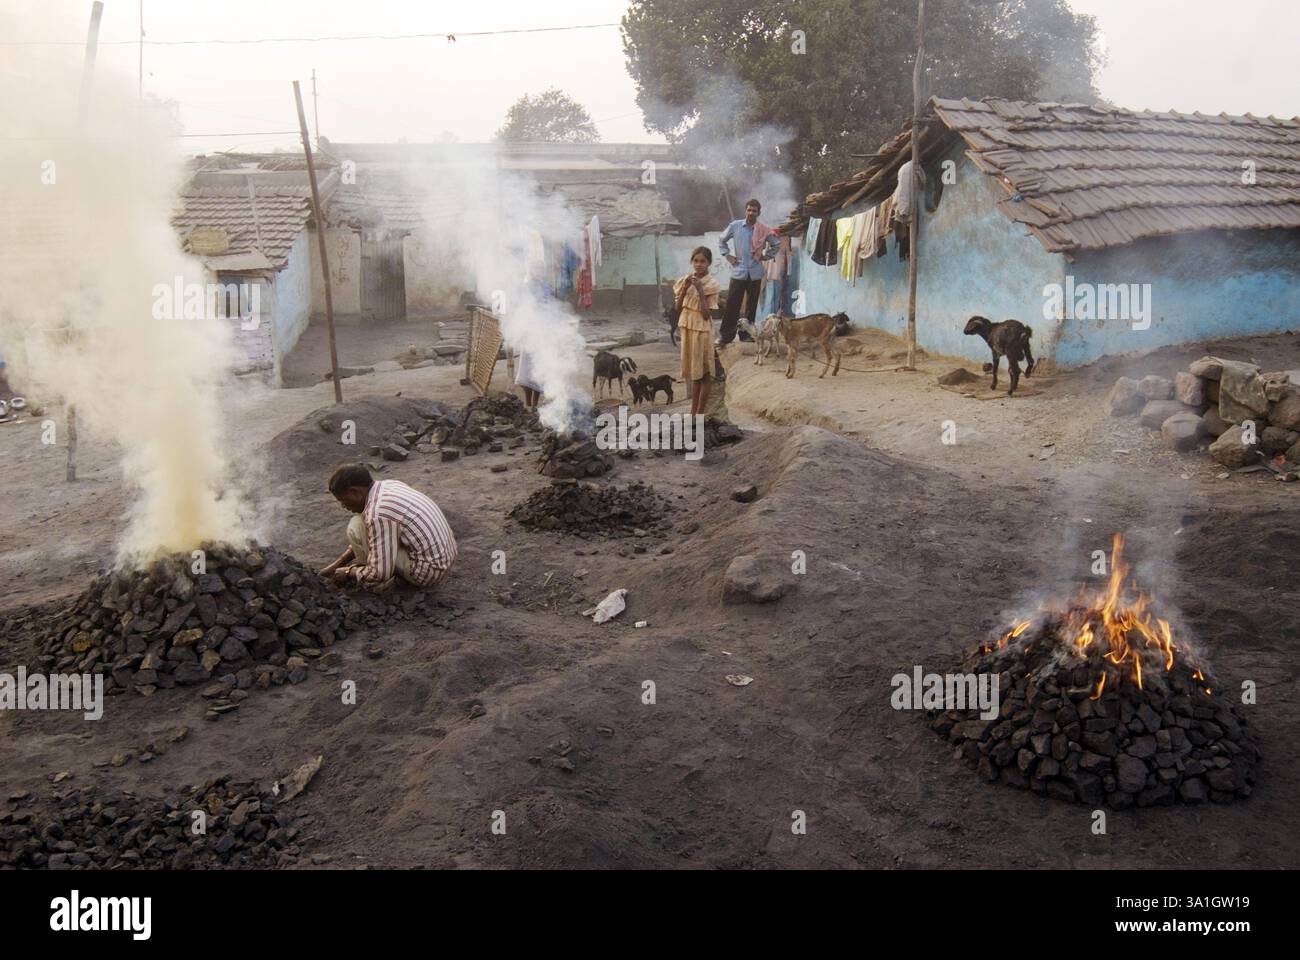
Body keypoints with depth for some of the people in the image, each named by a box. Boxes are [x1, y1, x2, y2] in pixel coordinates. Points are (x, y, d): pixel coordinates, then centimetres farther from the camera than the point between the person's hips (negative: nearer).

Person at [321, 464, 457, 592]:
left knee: (356, 528, -10)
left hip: (428, 570, -9)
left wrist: (348, 573, -2)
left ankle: (383, 585, 4)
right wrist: (338, 564, 19)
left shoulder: (378, 514, -25)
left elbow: (379, 573, -21)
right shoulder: (389, 485, 4)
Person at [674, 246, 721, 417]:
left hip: (702, 330, -6)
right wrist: (685, 288, -10)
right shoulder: (687, 280, 5)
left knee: (703, 373, 1)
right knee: (692, 371, 12)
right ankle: (693, 412, 19)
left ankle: (699, 414, 6)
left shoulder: (711, 284, -11)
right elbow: (678, 308, 3)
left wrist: (700, 290, -22)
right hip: (687, 328, 6)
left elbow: (707, 314, -17)